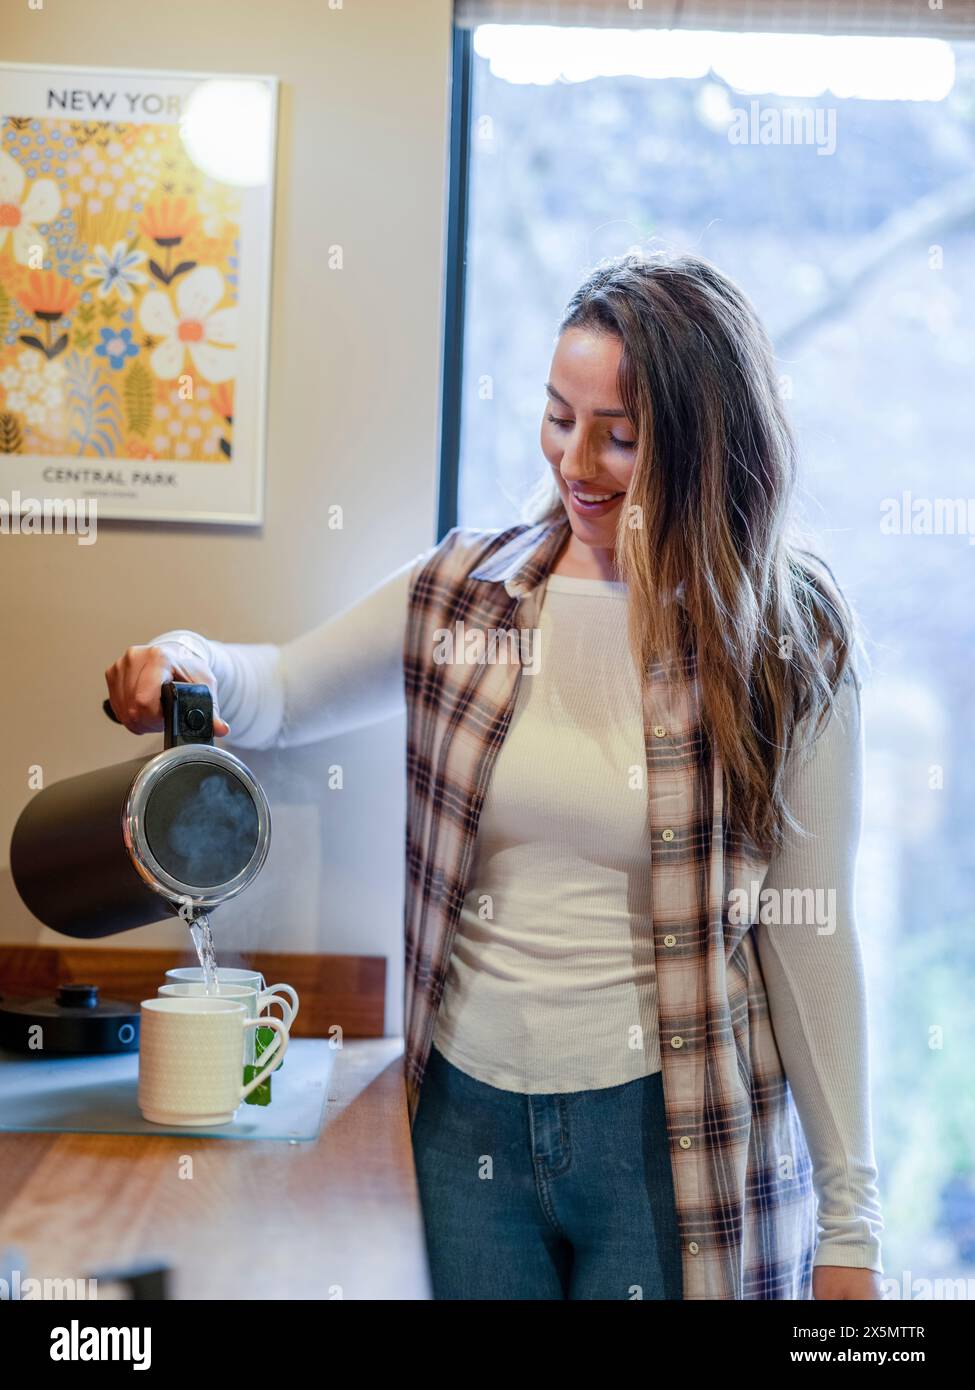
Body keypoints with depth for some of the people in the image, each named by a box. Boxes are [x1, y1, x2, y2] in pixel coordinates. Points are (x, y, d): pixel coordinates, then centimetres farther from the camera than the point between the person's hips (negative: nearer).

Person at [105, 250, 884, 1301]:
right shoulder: (458, 591, 1)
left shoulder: (786, 644, -6)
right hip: (467, 1109, 3)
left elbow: (811, 933, -4)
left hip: (674, 1129, -2)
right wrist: (189, 663, -12)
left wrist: (850, 1223, -2)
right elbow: (284, 689, 14)